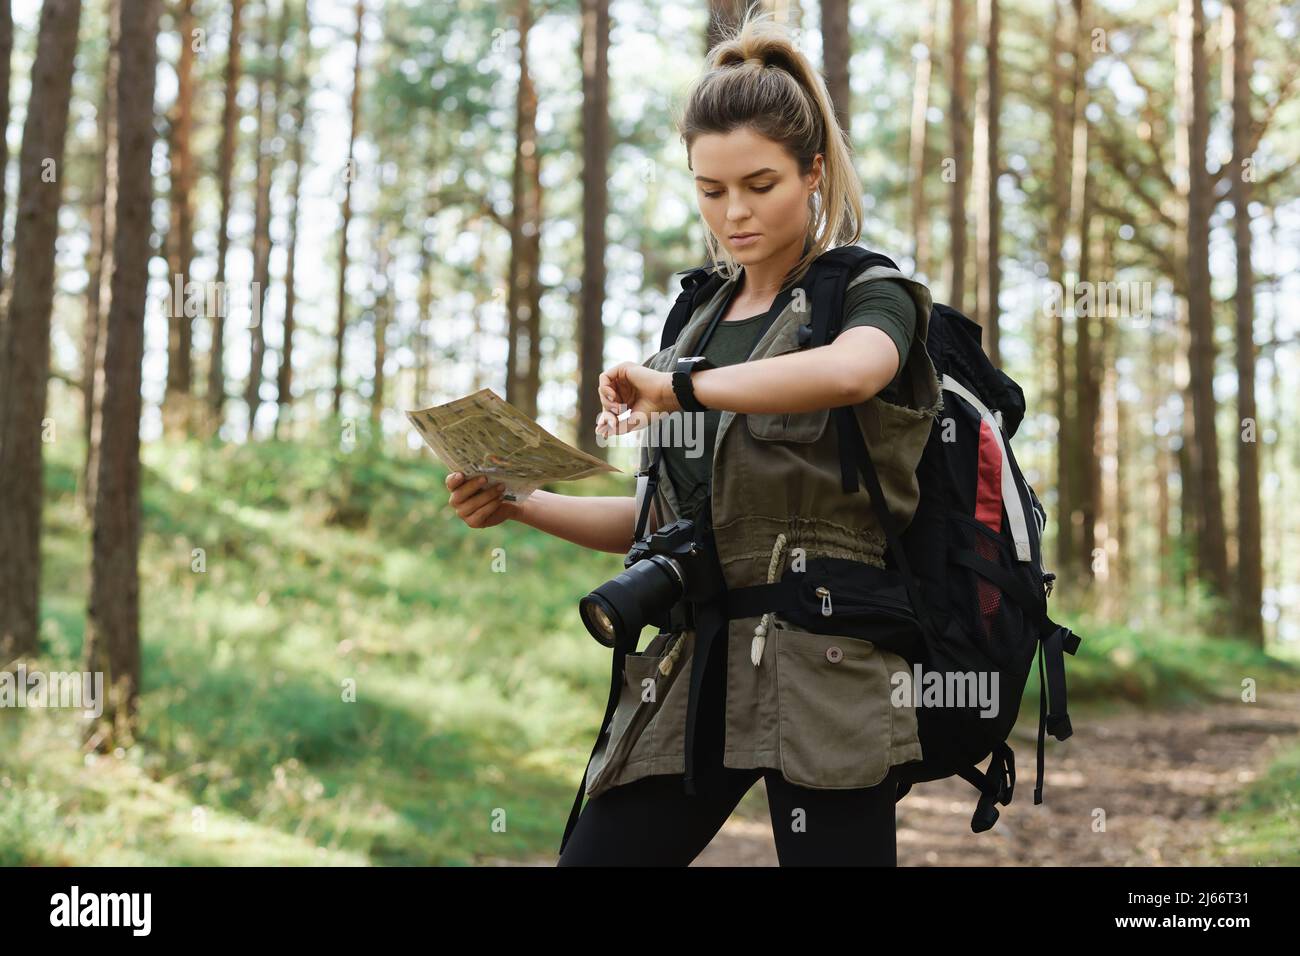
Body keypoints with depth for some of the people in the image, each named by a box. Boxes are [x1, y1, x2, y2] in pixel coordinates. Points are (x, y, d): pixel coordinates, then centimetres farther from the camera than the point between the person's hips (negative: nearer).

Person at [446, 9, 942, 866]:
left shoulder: (868, 296, -1)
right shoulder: (698, 323, 17)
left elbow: (849, 372, -28)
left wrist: (683, 385, -19)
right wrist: (521, 505, 7)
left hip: (820, 671, -6)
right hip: (693, 667, 6)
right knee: (592, 853, 4)